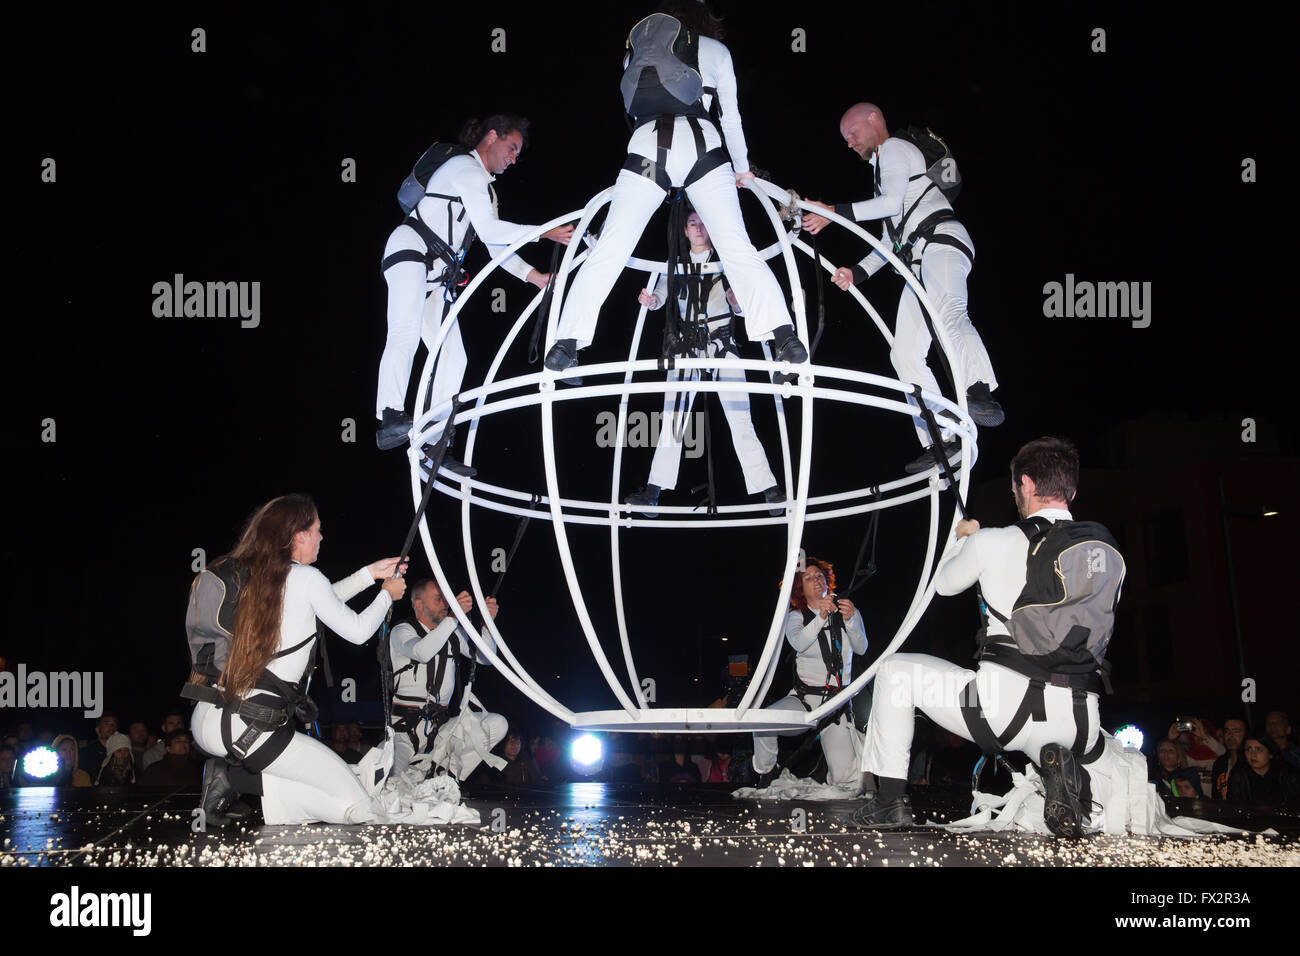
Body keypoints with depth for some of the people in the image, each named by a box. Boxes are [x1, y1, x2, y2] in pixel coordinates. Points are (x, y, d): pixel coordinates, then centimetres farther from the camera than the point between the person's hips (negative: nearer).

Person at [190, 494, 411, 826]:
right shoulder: (305, 577, -6)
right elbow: (356, 630, 5)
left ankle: (229, 775, -5)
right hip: (249, 727, -8)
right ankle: (234, 778, -11)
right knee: (360, 807, -4)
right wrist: (387, 595, 24)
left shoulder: (247, 575, 14)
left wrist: (370, 573, 37)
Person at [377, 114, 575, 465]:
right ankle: (391, 417, -49)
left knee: (452, 357, 4)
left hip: (436, 274, 10)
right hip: (410, 252, -10)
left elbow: (497, 246, 21)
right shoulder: (465, 168, -5)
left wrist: (534, 275, 9)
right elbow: (489, 229, -14)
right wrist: (546, 232, -14)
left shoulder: (486, 188, 26)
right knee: (406, 332, -32)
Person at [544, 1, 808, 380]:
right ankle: (785, 337, -17)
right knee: (737, 248, -5)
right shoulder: (714, 49, 22)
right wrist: (742, 167, 37)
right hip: (700, 145, -1)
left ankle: (565, 346, -9)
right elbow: (731, 116, 24)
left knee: (608, 250, -1)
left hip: (646, 146, 1)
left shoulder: (634, 53, 28)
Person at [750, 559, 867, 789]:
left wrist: (850, 620, -24)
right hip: (803, 698, 0)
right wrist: (821, 617, -30)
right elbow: (799, 643, -15)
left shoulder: (847, 612, 9)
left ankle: (853, 738, 23)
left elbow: (861, 648, -6)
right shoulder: (796, 617, 7)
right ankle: (767, 773, -3)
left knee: (843, 778, -12)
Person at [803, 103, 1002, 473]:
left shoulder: (895, 149, 9)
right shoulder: (881, 169, 37)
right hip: (919, 260, 10)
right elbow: (892, 240, 33)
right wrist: (857, 272, 19)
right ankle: (941, 440, -2)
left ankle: (980, 394, -57)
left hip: (942, 239, -10)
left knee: (947, 313, -38)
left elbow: (892, 203, -10)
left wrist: (834, 212, -13)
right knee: (906, 355, 1)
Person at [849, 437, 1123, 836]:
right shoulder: (1109, 552, 8)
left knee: (895, 670, 20)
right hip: (1078, 723, 3)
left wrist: (966, 538, 38)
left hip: (1004, 710, -3)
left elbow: (944, 583, 18)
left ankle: (890, 799, 15)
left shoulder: (992, 543, -3)